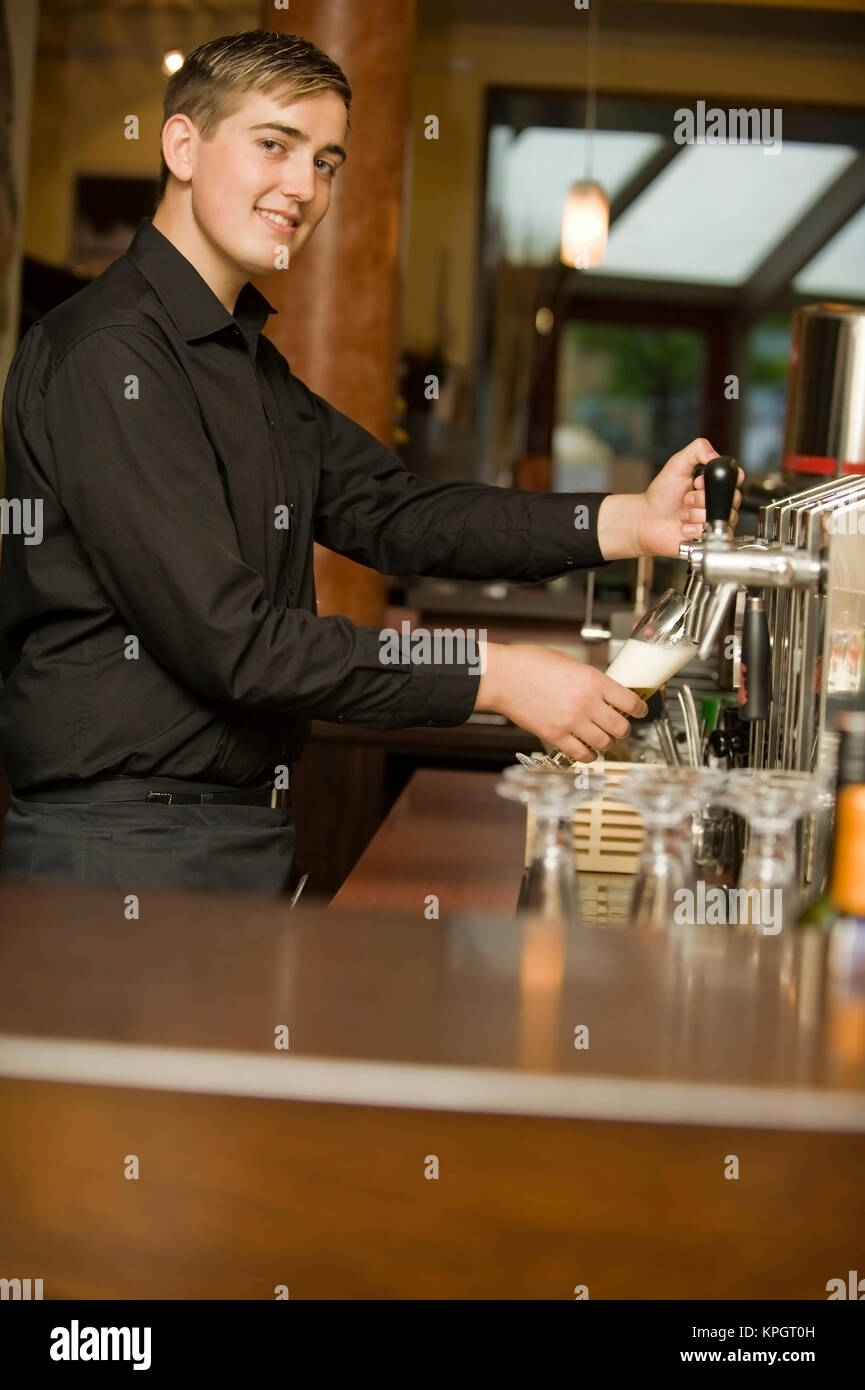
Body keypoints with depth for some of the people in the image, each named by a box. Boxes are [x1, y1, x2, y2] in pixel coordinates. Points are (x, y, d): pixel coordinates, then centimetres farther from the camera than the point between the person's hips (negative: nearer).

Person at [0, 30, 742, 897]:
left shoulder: (251, 366, 16)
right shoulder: (106, 353, -17)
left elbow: (387, 512, 9)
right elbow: (226, 637, -22)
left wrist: (627, 522, -4)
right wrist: (491, 677, -19)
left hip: (245, 844, 9)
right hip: (121, 851, -9)